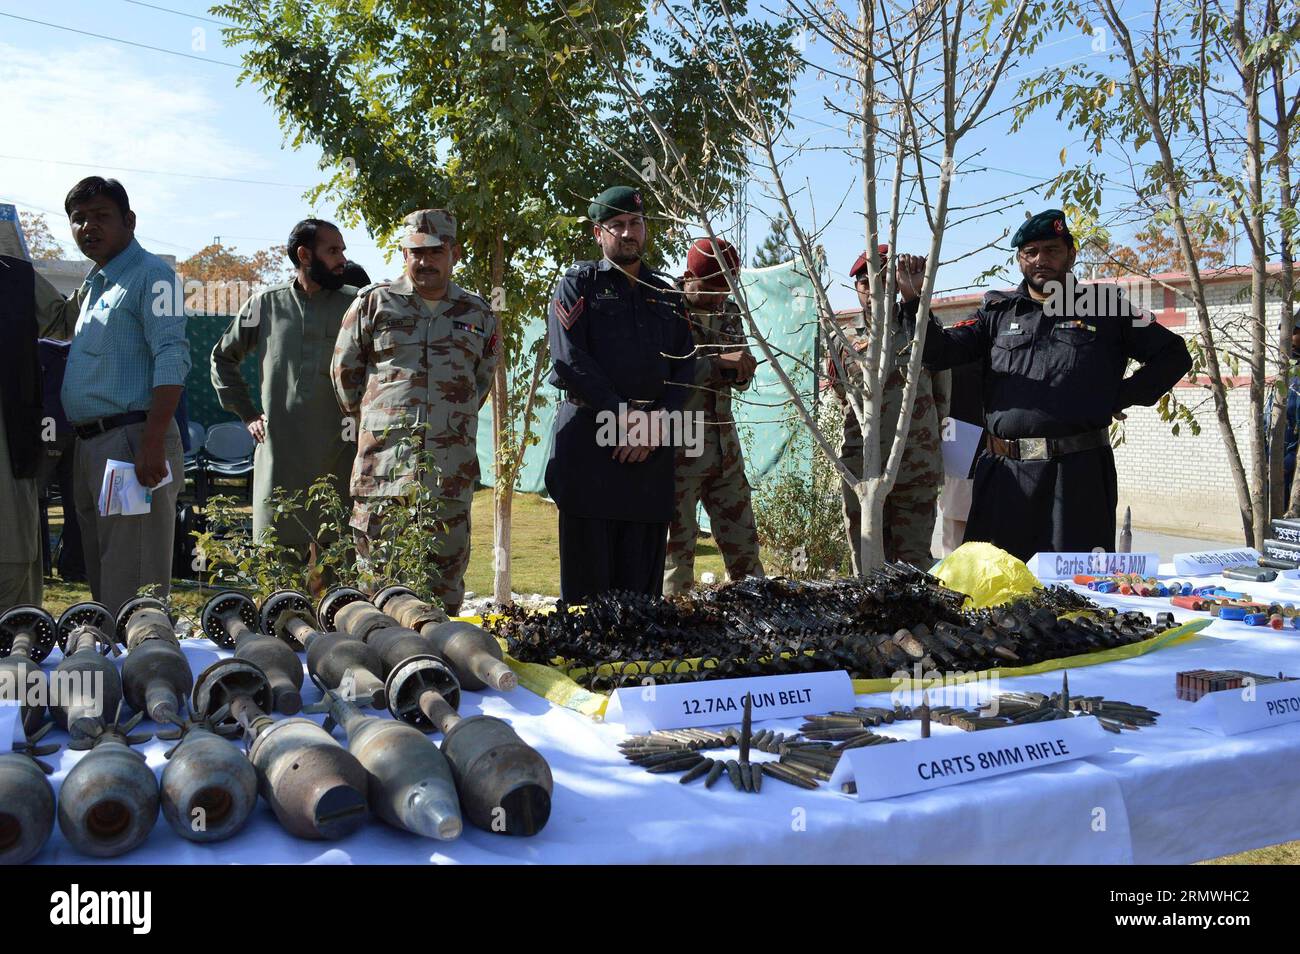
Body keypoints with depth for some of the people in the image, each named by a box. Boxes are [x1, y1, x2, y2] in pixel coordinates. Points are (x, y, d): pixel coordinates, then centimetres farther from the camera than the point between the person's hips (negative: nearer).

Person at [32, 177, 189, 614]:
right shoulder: (93, 283, 20)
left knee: (131, 586, -9)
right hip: (90, 446, 9)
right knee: (102, 580, 14)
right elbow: (57, 321, 37)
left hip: (131, 441, -9)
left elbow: (171, 358, -16)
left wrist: (153, 444, -24)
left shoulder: (150, 274, -6)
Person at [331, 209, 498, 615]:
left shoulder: (478, 315, 12)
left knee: (446, 576, 6)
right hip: (383, 460, -1)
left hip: (451, 468, 2)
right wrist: (372, 420, 13)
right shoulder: (373, 302, 7)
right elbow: (343, 370, 13)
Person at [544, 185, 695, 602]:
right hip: (588, 434, -4)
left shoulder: (667, 295, 19)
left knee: (643, 570, 6)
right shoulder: (578, 284, 6)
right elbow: (569, 359, -6)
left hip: (652, 444, 4)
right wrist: (624, 418, -11)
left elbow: (685, 366, 12)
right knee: (587, 565, -3)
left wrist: (656, 422, -6)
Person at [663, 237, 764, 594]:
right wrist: (718, 362, -24)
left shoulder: (729, 312, 12)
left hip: (725, 448, 6)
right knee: (678, 547, 1)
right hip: (679, 452, -6)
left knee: (743, 544, 11)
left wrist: (741, 370, -6)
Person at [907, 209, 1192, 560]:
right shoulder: (996, 313, 16)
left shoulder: (1102, 307, 11)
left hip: (1079, 472, -2)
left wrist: (1120, 398, 3)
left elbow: (1174, 354, 14)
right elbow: (940, 352, 5)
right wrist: (915, 299, -8)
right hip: (1006, 474, 2)